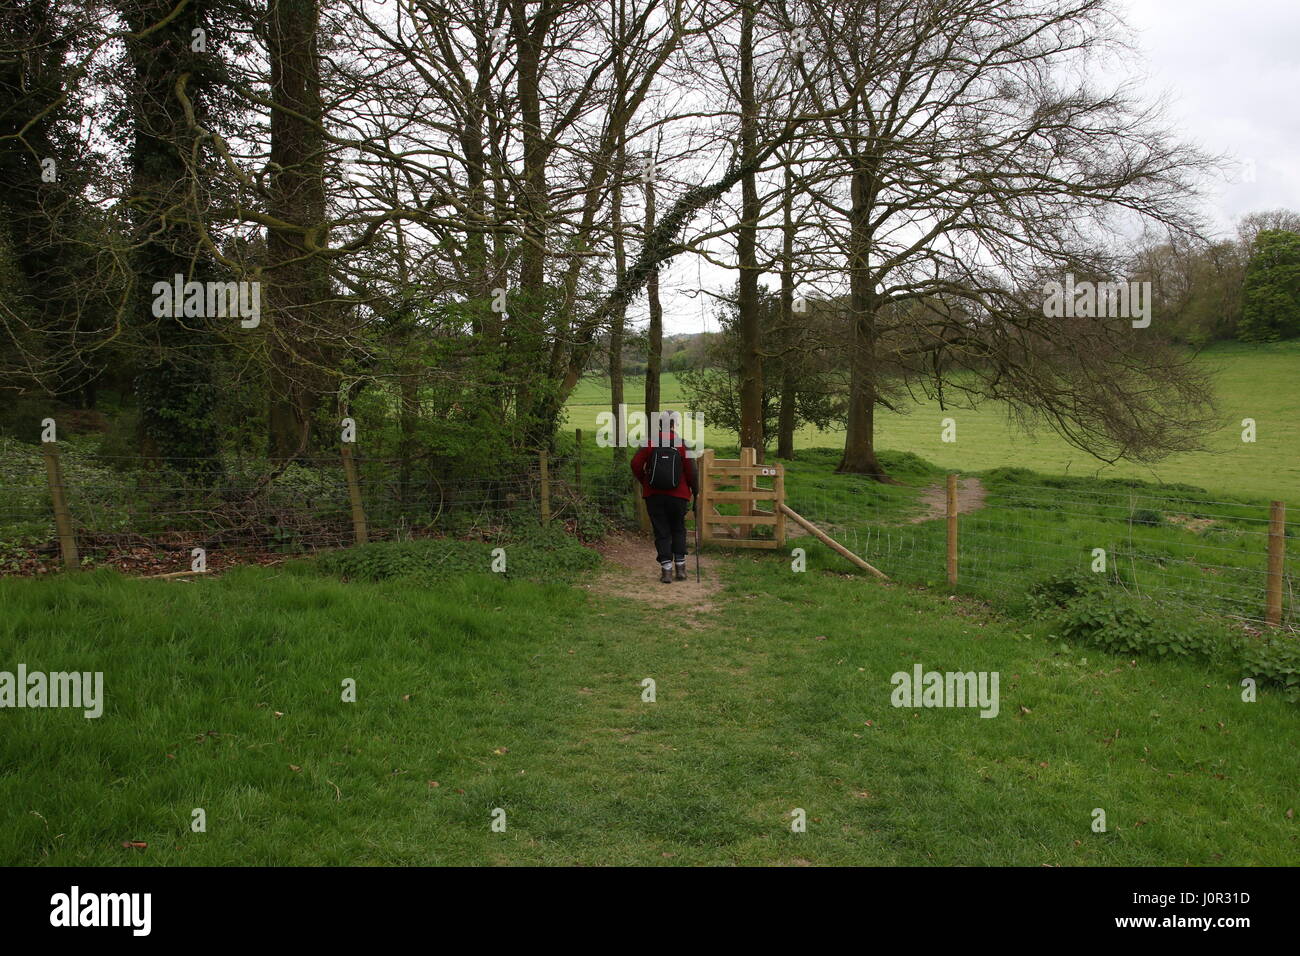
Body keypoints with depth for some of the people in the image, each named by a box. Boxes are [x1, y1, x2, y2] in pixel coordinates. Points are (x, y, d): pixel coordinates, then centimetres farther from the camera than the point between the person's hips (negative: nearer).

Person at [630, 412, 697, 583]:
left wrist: (644, 481, 9)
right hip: (678, 495, 0)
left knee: (661, 532, 5)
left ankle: (666, 569, 2)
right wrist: (694, 489, 9)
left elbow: (636, 464, -7)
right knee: (678, 530, 16)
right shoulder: (682, 444, -6)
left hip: (654, 495, 0)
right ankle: (680, 567, 13)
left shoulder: (650, 443, -3)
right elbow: (690, 469, -7)